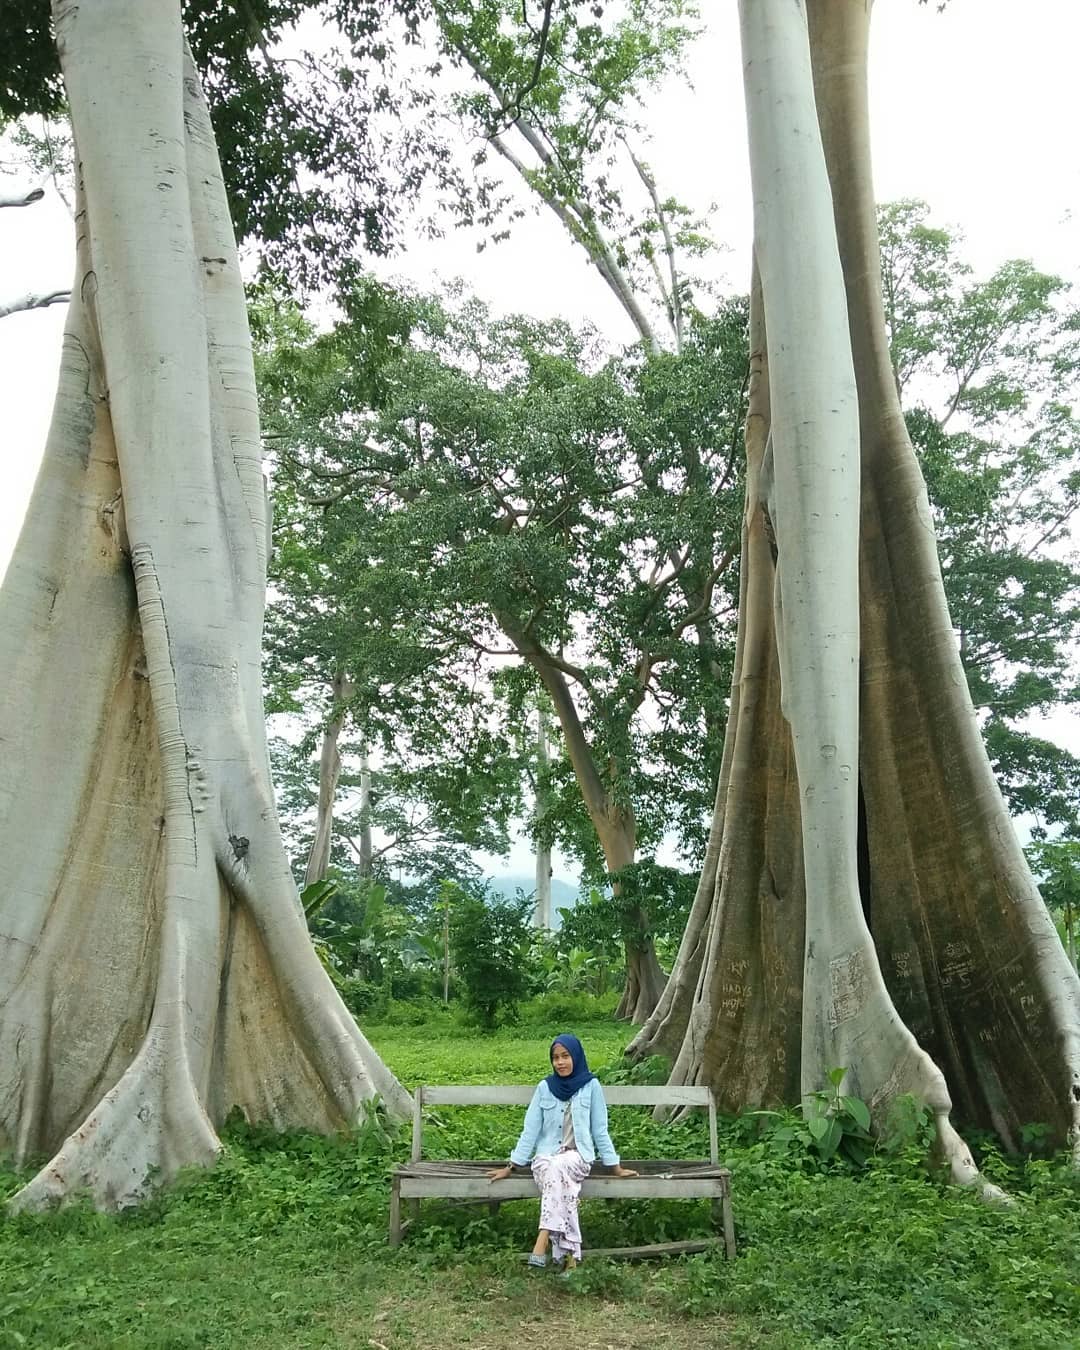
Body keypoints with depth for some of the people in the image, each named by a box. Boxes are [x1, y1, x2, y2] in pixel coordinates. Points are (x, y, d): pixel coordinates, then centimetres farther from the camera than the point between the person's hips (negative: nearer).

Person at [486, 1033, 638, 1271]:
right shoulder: (544, 1087, 3)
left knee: (558, 1168, -35)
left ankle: (542, 1243, -38)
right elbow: (530, 1130, 5)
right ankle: (568, 1254, -34)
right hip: (546, 1156, 1)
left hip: (578, 1156, -1)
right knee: (561, 1182, -33)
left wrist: (615, 1167, 3)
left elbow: (600, 1130, 4)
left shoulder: (591, 1086, -1)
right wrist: (511, 1167, 1)